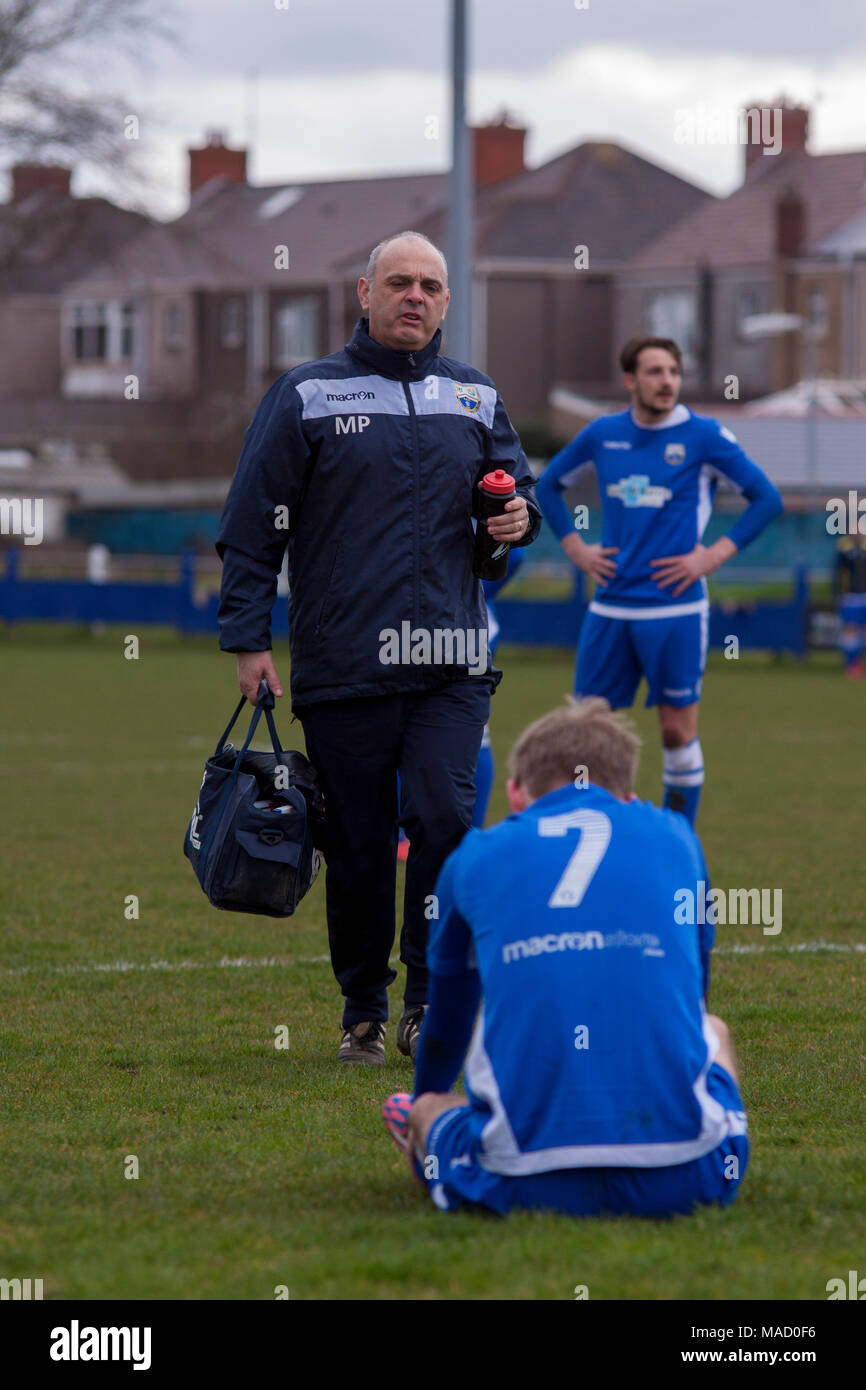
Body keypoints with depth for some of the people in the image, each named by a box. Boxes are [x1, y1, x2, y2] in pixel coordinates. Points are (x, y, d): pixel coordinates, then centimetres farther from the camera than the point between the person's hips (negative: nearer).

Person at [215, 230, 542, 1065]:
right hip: (342, 666, -2)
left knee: (446, 818, -13)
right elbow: (254, 525, 2)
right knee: (358, 846, 3)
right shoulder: (307, 396, 3)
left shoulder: (474, 400, 13)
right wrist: (248, 638, -4)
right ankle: (363, 1012, 18)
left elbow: (514, 483, 26)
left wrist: (519, 516, 1)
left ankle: (429, 1005, -3)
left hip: (451, 665, 2)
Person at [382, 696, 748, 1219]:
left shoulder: (475, 855, 18)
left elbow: (445, 1014, 37)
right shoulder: (675, 836, 20)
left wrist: (424, 1108, 60)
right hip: (682, 1176, 1)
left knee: (428, 1107, 33)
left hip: (527, 1182, 0)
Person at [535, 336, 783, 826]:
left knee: (678, 729, 0)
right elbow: (549, 485, 21)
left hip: (675, 608, -3)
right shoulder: (603, 434, 6)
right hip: (610, 607, 3)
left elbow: (767, 498, -2)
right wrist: (575, 547, 9)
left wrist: (716, 554, -9)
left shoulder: (704, 436, -4)